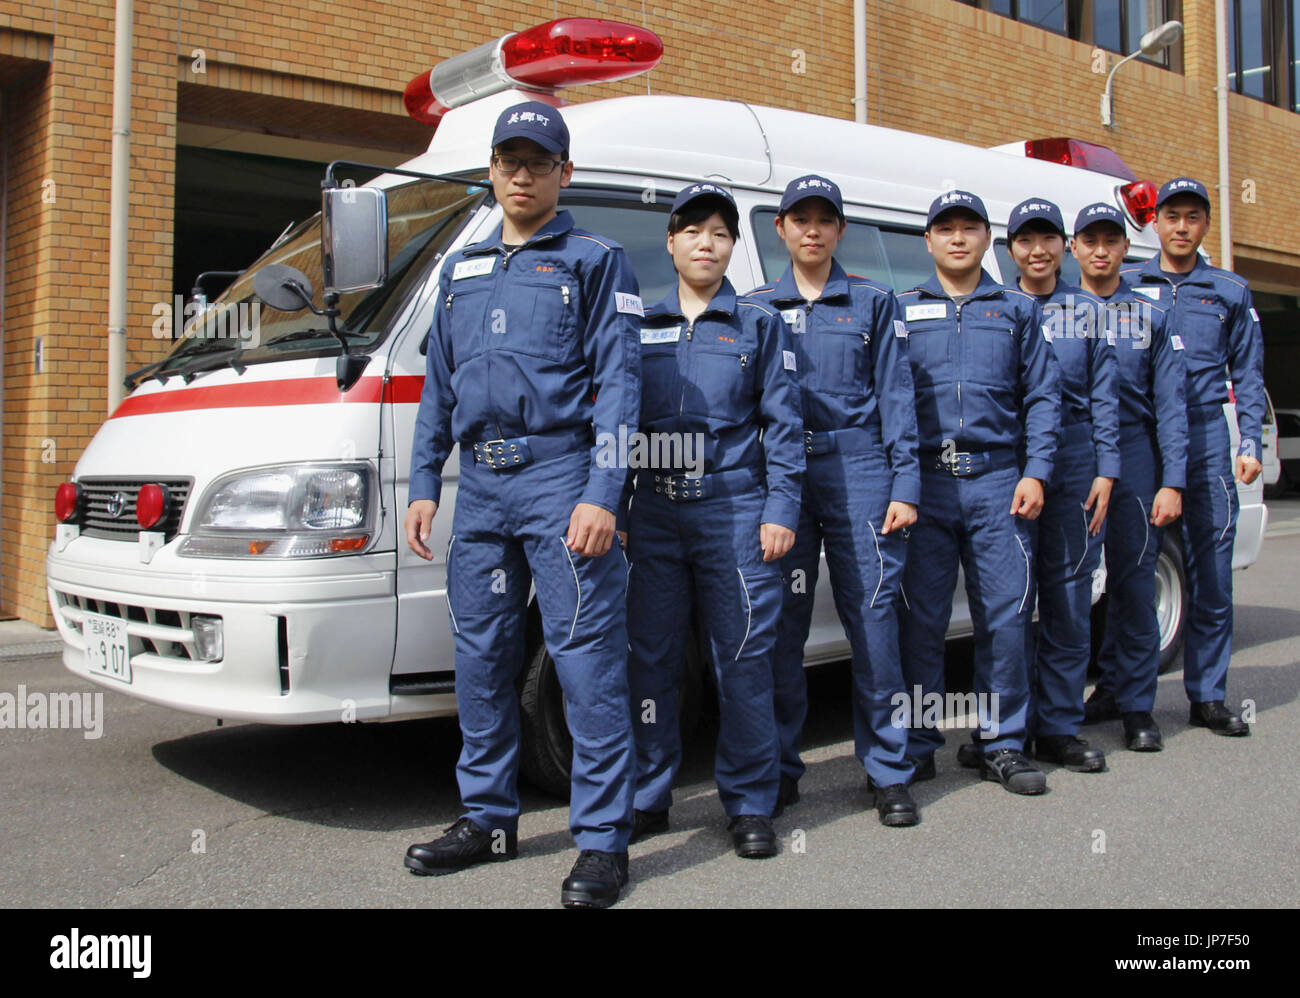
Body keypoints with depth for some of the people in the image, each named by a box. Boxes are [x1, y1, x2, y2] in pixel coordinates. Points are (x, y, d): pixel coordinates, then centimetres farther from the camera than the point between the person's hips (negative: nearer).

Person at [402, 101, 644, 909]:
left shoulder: (596, 260, 3)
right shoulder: (462, 270, 20)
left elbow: (619, 383, -5)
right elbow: (439, 387, 22)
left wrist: (601, 495, -15)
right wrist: (424, 486, 14)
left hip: (559, 478, -6)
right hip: (480, 486, 6)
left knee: (588, 657, -5)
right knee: (481, 658, 11)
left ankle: (603, 840, 3)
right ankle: (488, 819, 24)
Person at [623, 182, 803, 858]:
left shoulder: (759, 324, 9)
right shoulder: (640, 324, 14)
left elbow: (783, 422, 4)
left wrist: (781, 509, -6)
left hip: (735, 507, -2)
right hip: (654, 511, 2)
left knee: (743, 656, -1)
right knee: (649, 656, 4)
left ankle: (750, 805, 10)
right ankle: (647, 797, 17)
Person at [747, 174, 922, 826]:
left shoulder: (874, 302, 13)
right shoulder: (757, 309, 15)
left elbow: (896, 397, 7)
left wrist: (905, 484, -4)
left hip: (859, 471, -1)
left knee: (873, 614, -5)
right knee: (782, 623, 1)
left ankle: (887, 770, 5)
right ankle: (779, 768, 12)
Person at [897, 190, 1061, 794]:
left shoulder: (1017, 309, 15)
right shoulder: (902, 310, 13)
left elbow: (1042, 395, 10)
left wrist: (1035, 472, -2)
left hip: (998, 481, 1)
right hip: (924, 481, -1)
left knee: (1006, 615, 1)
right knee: (921, 618, 0)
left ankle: (1002, 745, 13)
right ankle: (916, 745, 11)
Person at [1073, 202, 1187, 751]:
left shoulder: (1153, 316, 11)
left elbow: (1170, 402, 6)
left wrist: (1172, 481, -4)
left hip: (1133, 458, 0)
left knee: (1133, 582, 0)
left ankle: (1135, 704, 11)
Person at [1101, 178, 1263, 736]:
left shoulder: (1230, 292, 15)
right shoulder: (1127, 286, 11)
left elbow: (1247, 374, 14)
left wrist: (1250, 445, 4)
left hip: (1206, 439, 1)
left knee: (1211, 573, 0)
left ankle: (1207, 697, 9)